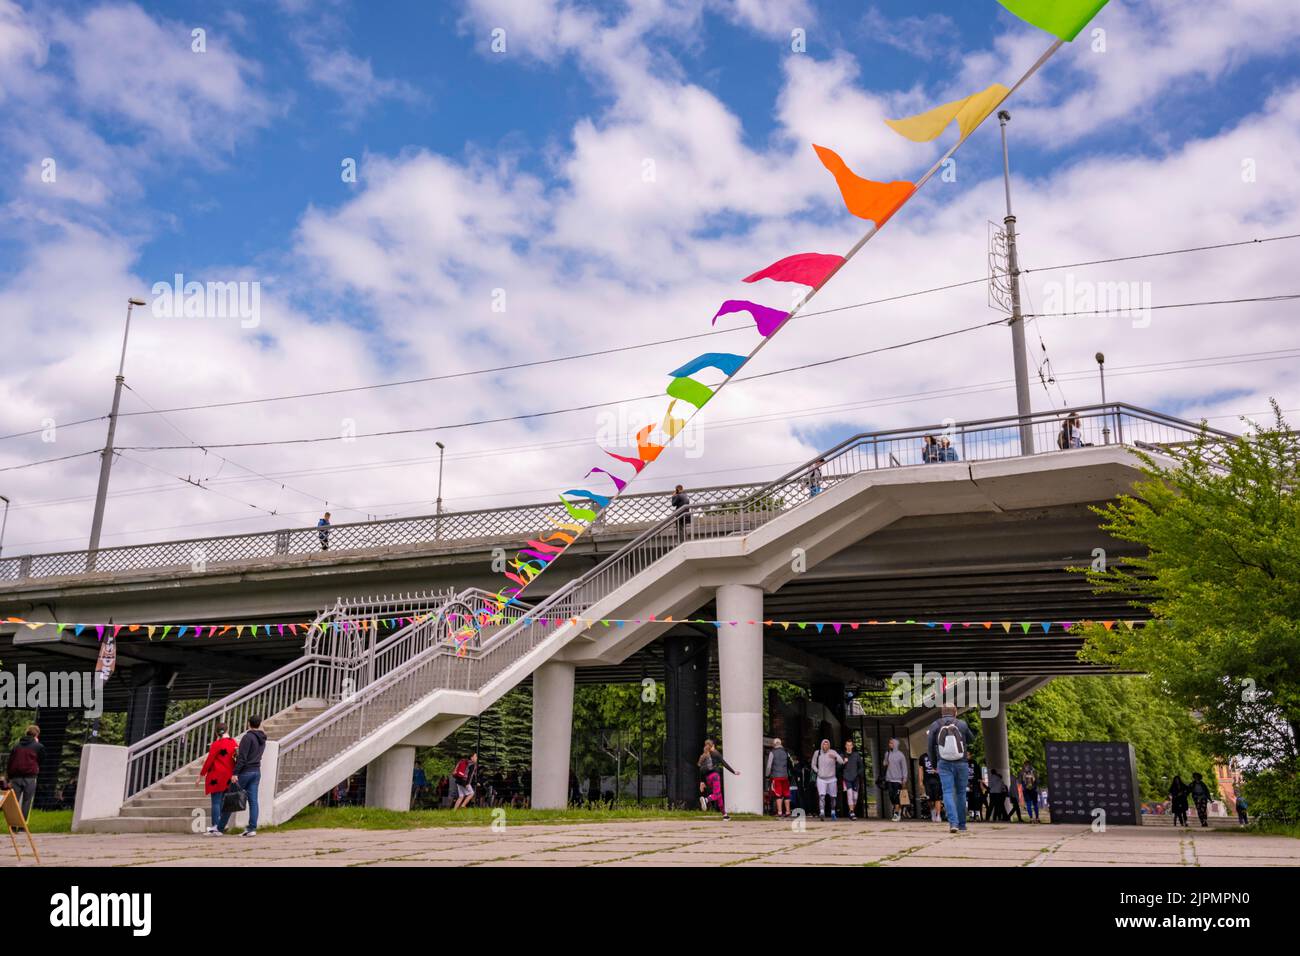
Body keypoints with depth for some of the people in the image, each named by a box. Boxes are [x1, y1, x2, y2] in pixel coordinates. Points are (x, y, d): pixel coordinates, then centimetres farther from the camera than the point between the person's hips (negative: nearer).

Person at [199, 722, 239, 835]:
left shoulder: (217, 744, -10)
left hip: (217, 778, -5)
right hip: (229, 778, 5)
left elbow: (209, 761, -9)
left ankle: (215, 829, -5)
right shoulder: (235, 743, 7)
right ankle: (221, 828, 13)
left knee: (216, 802, -3)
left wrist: (202, 775, -2)